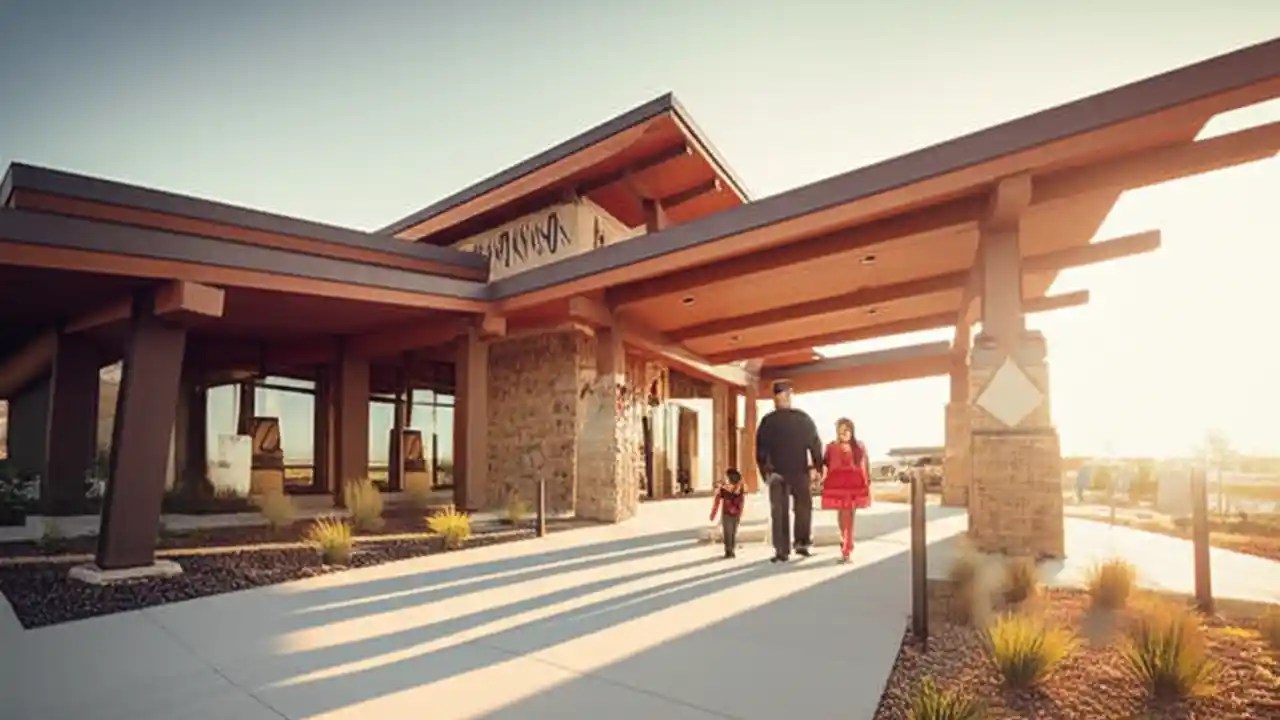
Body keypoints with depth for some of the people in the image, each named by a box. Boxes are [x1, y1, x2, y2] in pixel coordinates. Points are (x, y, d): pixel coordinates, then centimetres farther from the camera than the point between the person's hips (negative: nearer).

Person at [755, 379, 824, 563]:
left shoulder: (767, 421, -4)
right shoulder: (804, 419, -3)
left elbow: (760, 449, -3)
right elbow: (815, 443, -1)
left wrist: (765, 471, 6)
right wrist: (817, 466, 7)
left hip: (776, 473, 0)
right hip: (800, 471, 0)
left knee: (779, 512, 6)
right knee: (803, 507, 16)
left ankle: (782, 550, 4)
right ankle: (802, 543, 9)